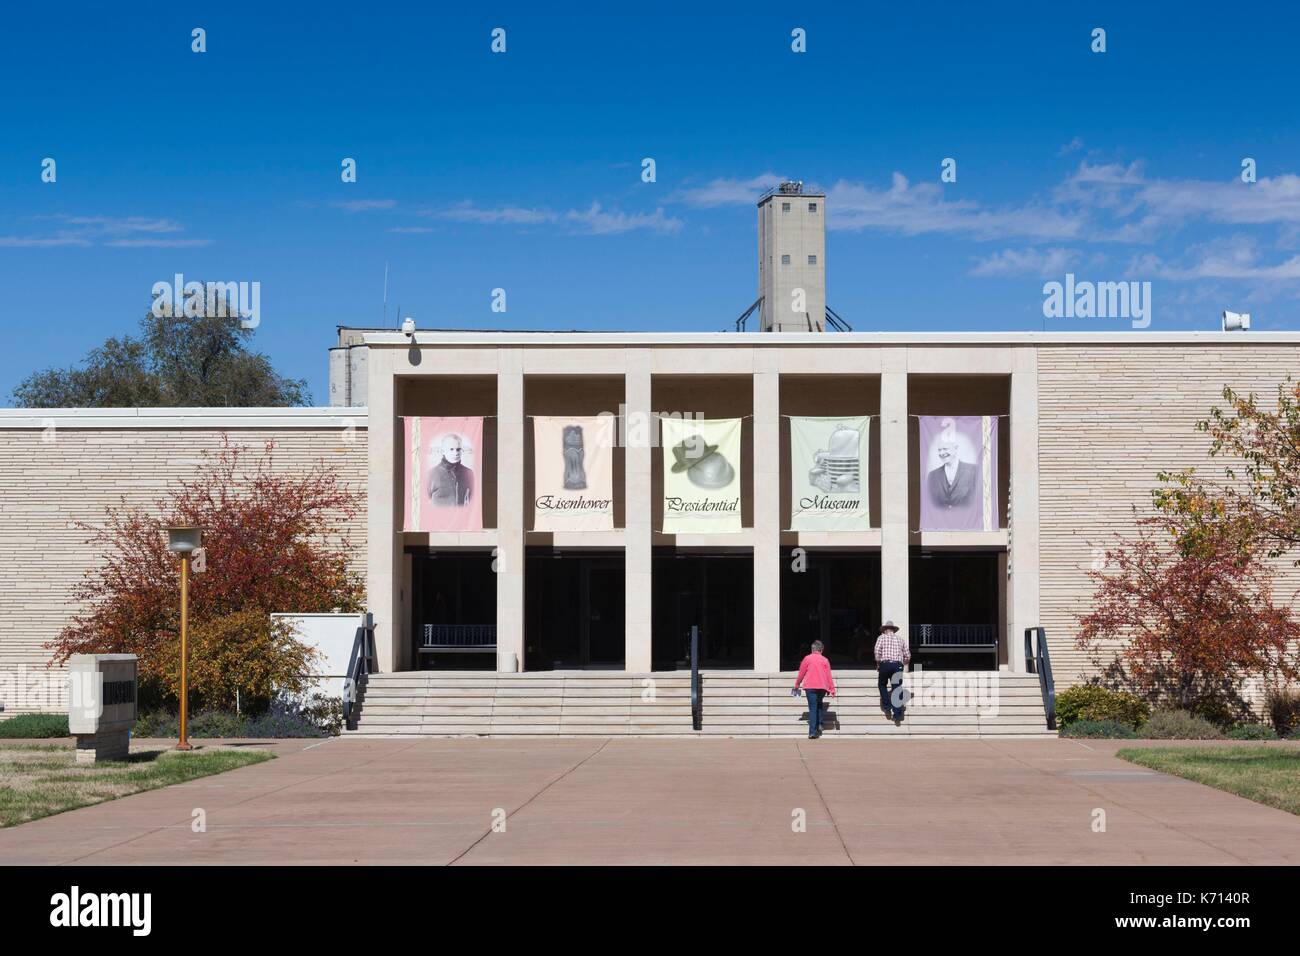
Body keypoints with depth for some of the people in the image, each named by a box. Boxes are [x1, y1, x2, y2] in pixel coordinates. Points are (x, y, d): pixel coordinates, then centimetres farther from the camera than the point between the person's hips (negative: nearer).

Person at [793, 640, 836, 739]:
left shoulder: (807, 659, 2)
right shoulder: (825, 660, 6)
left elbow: (801, 673, 6)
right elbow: (829, 676, 4)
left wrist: (797, 685, 20)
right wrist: (832, 689, 8)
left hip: (810, 687, -2)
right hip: (822, 687, 2)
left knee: (812, 708, -3)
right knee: (819, 704, 26)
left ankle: (812, 732, -11)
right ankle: (819, 724, 11)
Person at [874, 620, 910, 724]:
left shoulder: (882, 637, 6)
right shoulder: (900, 639, 16)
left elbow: (877, 652, -8)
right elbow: (908, 656, 12)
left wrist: (878, 664, 4)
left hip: (885, 664, -2)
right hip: (898, 665, 2)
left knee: (882, 685, 20)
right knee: (897, 689, 4)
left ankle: (887, 707, 7)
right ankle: (897, 714, -1)